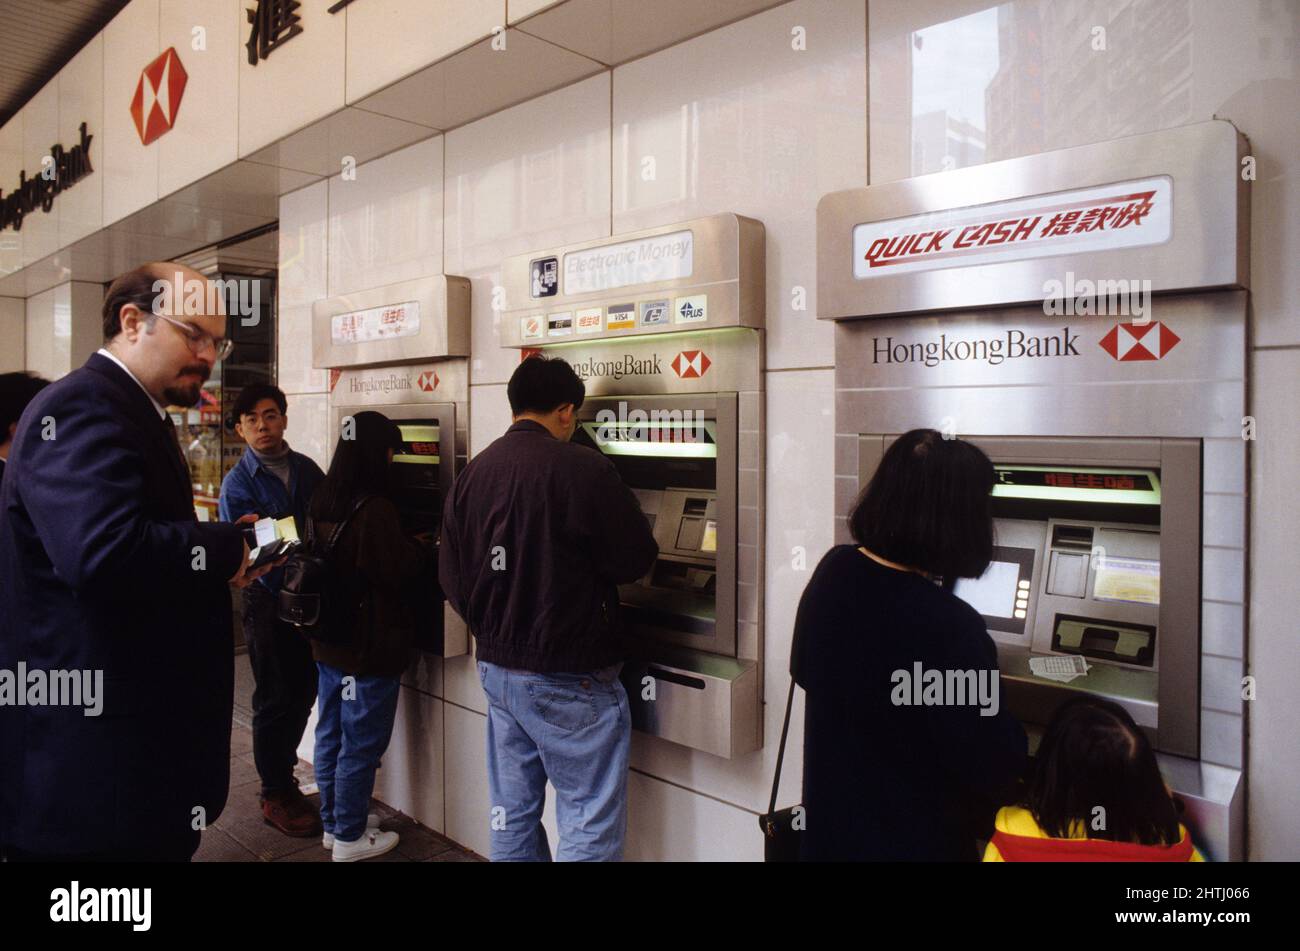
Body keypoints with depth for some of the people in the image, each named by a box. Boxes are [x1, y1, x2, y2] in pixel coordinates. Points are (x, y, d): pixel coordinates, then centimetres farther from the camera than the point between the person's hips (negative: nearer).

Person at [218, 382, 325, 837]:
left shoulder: (307, 469, 8)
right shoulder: (237, 482, -5)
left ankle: (281, 770, 35)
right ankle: (276, 795, 22)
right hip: (269, 598, -4)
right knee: (275, 698, 6)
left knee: (305, 691, 13)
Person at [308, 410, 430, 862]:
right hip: (370, 645, -9)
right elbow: (395, 571, -19)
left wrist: (406, 547, 15)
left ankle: (333, 822, 33)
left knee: (331, 735, 18)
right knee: (361, 744, 5)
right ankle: (350, 837, 17)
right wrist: (422, 549, 0)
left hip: (329, 639, 9)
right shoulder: (375, 508, -23)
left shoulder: (322, 501, 5)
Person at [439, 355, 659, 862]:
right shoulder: (583, 468, -18)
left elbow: (452, 577, 7)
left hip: (497, 669, 7)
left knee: (512, 815, 19)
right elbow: (635, 559, -12)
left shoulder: (472, 473, 2)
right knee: (591, 824, 6)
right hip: (569, 678, -7)